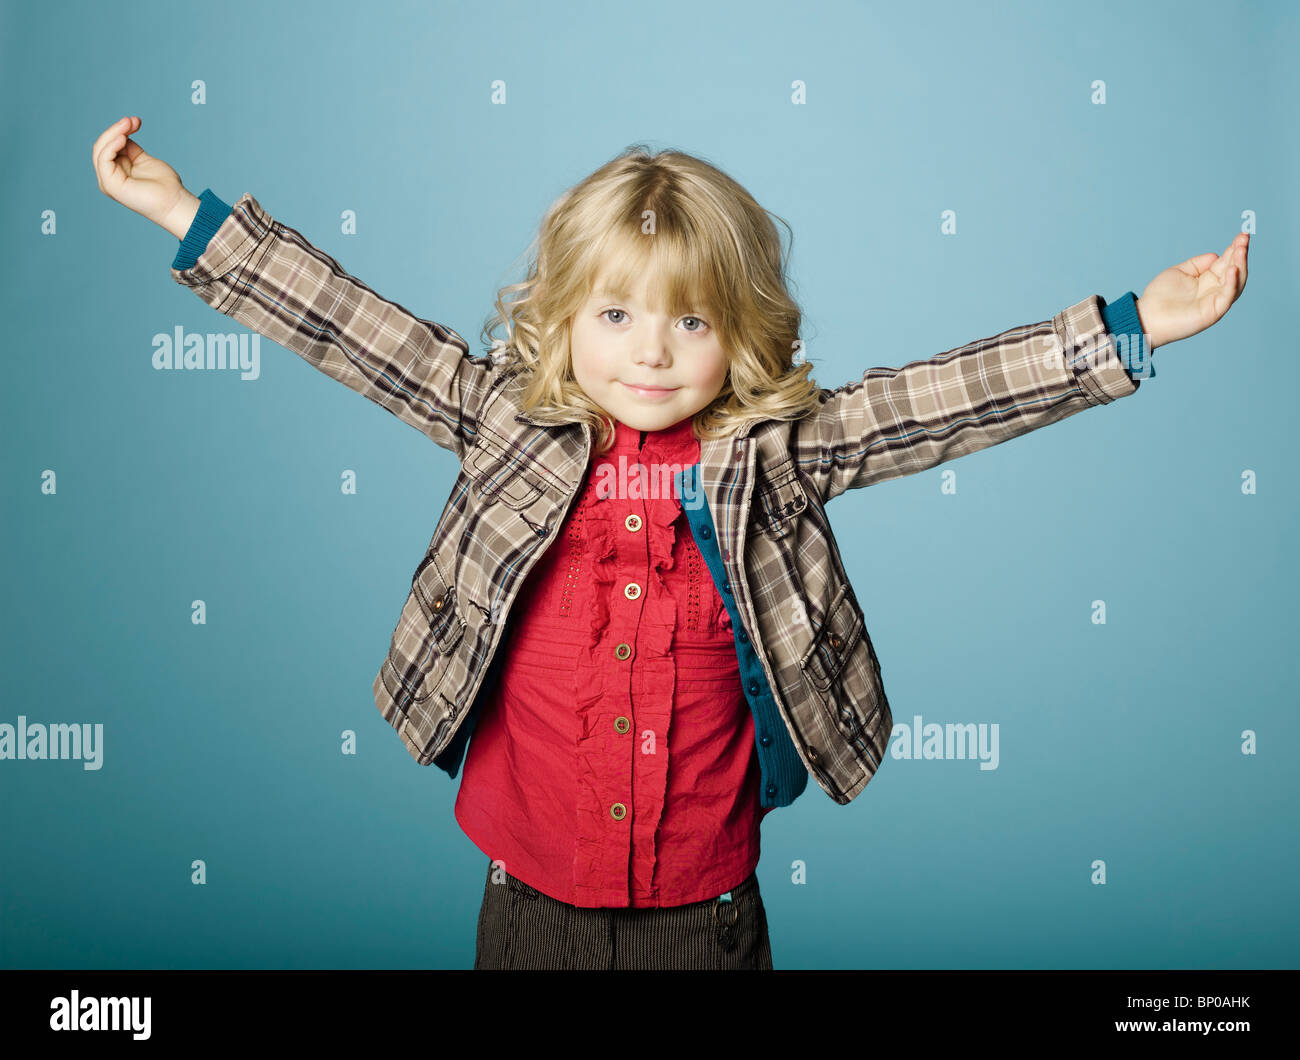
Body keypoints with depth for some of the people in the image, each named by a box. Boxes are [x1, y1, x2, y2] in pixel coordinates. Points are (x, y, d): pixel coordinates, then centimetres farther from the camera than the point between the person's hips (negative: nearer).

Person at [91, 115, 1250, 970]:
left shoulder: (778, 449, -7)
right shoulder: (508, 423, -5)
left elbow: (939, 395, -10)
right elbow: (362, 331, -5)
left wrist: (1127, 329, -15)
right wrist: (188, 216, -5)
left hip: (706, 907, 0)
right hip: (533, 897, 1)